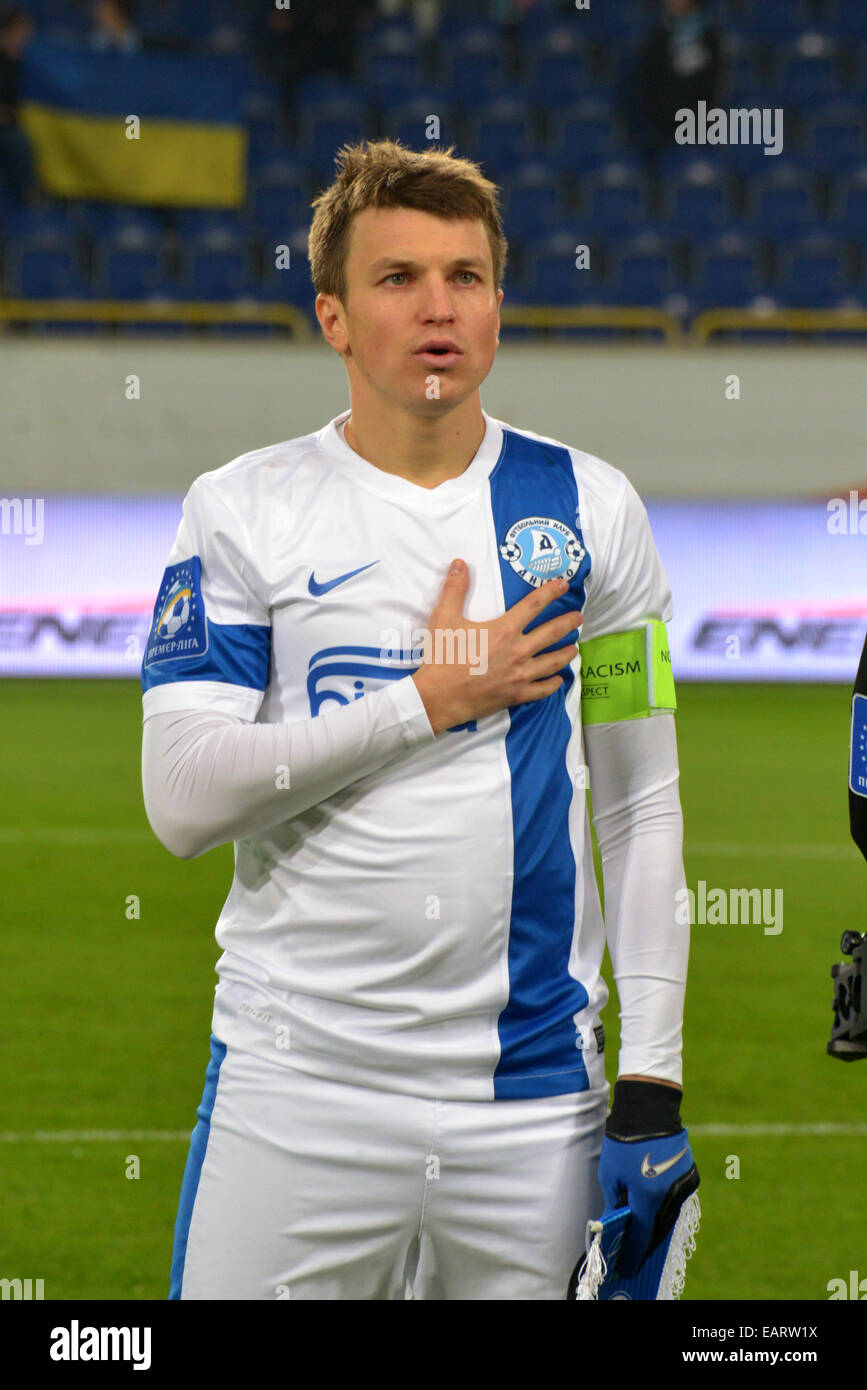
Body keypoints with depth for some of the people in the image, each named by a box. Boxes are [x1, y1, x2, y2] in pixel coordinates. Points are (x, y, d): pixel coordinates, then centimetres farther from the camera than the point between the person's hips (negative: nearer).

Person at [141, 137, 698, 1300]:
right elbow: (184, 800, -8)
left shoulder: (589, 508, 7)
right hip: (296, 1090, -1)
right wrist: (428, 701, -10)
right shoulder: (245, 512, 1)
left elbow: (641, 810, 7)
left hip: (534, 1103, 1)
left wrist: (651, 1084, 0)